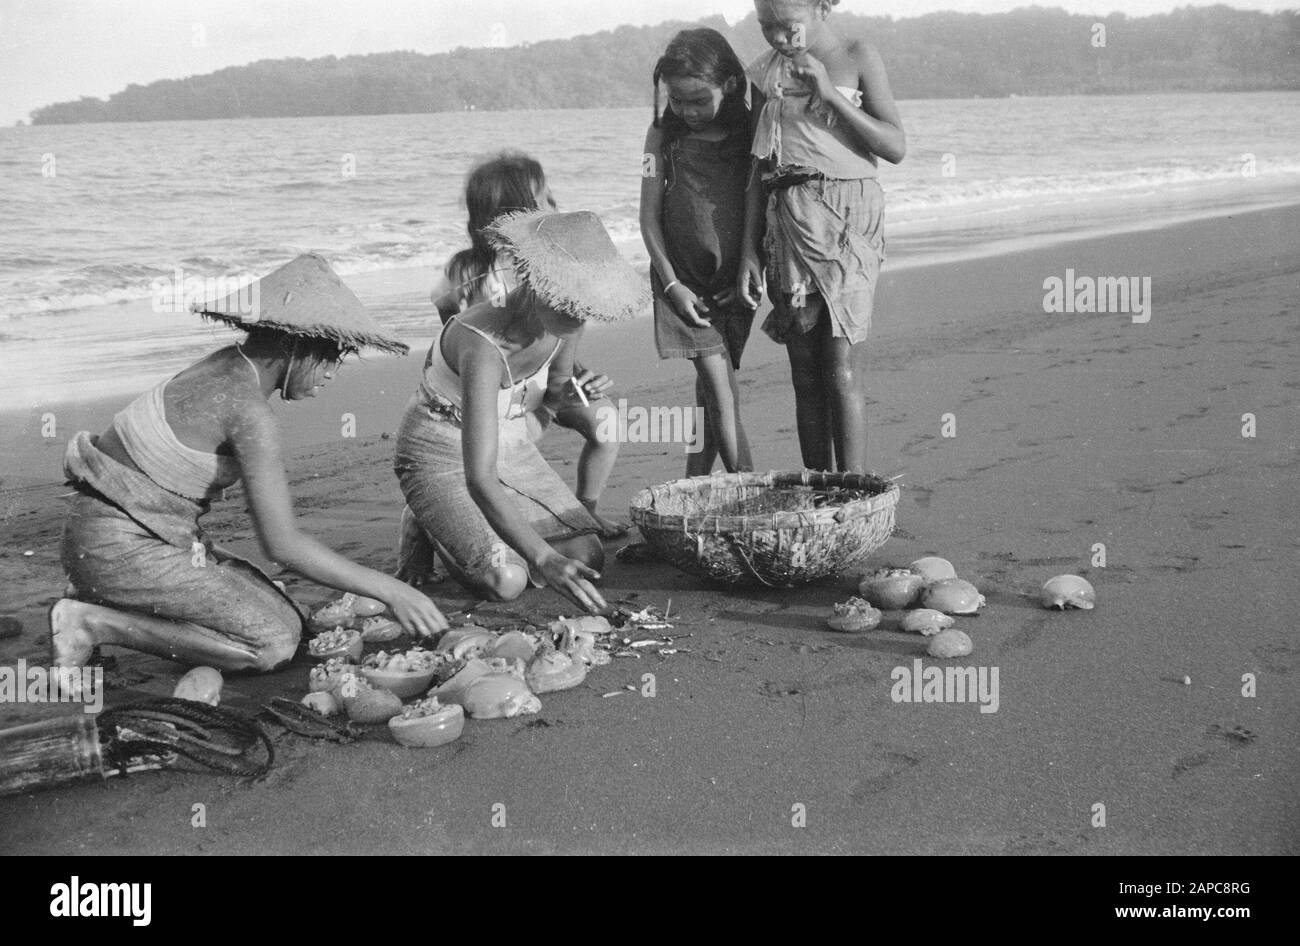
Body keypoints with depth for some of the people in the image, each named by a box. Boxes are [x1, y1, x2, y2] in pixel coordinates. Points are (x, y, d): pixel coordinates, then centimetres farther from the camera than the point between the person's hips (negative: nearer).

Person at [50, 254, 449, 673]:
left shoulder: (231, 366, 7)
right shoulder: (248, 409, -23)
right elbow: (282, 543, -23)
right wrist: (389, 591, -18)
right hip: (120, 548, -10)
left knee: (287, 620, 6)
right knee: (273, 644, -15)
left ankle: (116, 608, 9)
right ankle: (94, 622, -11)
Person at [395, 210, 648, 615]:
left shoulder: (565, 320, -15)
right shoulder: (483, 343, -37)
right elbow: (479, 479, -44)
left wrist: (572, 393, -17)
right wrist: (543, 558, -52)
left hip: (512, 447, 7)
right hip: (442, 456, -7)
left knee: (588, 556, -8)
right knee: (505, 581, -25)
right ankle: (430, 531, 8)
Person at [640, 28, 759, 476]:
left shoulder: (750, 132, 0)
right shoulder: (663, 134, 0)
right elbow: (649, 217, 1)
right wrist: (672, 283, -6)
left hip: (735, 282, 1)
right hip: (684, 280, -1)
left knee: (713, 390, 8)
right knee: (721, 392, -11)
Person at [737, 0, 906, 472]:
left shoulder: (857, 57, 1)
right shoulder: (766, 71, 10)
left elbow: (896, 147, -4)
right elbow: (758, 168, 13)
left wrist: (829, 93, -12)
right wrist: (749, 251, 8)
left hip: (846, 220, -3)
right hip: (787, 223, 4)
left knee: (843, 371, -10)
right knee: (805, 375, 4)